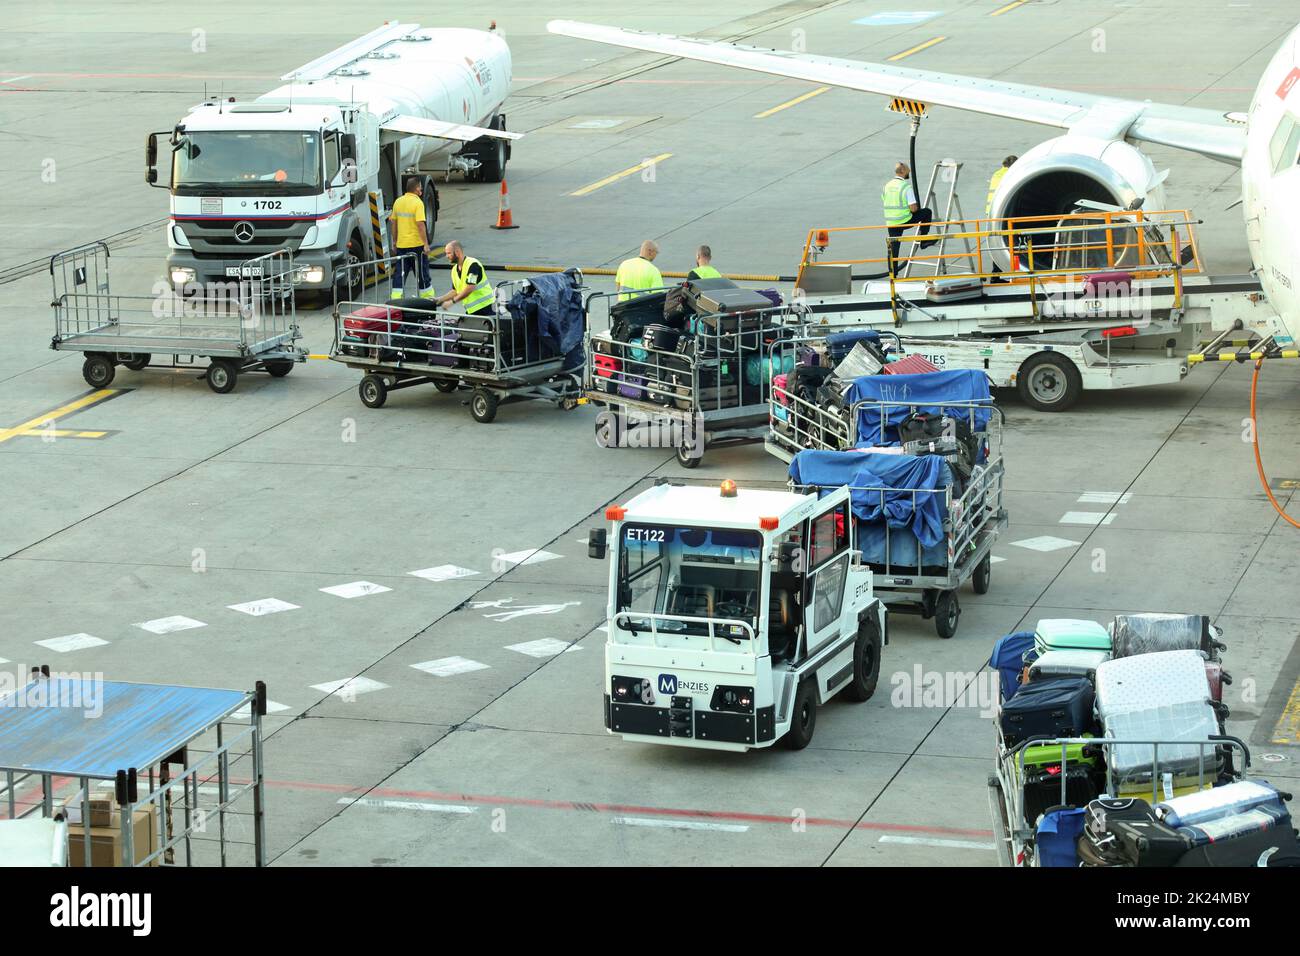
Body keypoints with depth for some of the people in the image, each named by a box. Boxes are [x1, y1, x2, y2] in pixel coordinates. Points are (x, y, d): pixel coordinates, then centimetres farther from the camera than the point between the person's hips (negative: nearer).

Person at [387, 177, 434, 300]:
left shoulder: (398, 202, 5)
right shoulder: (418, 203, -14)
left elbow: (394, 222, 12)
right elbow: (420, 224, -19)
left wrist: (394, 240, 22)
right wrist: (426, 244, -15)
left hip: (401, 244, 5)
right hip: (416, 244, -5)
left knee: (400, 273, 6)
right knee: (422, 273, 7)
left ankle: (395, 297, 0)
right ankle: (427, 296, 16)